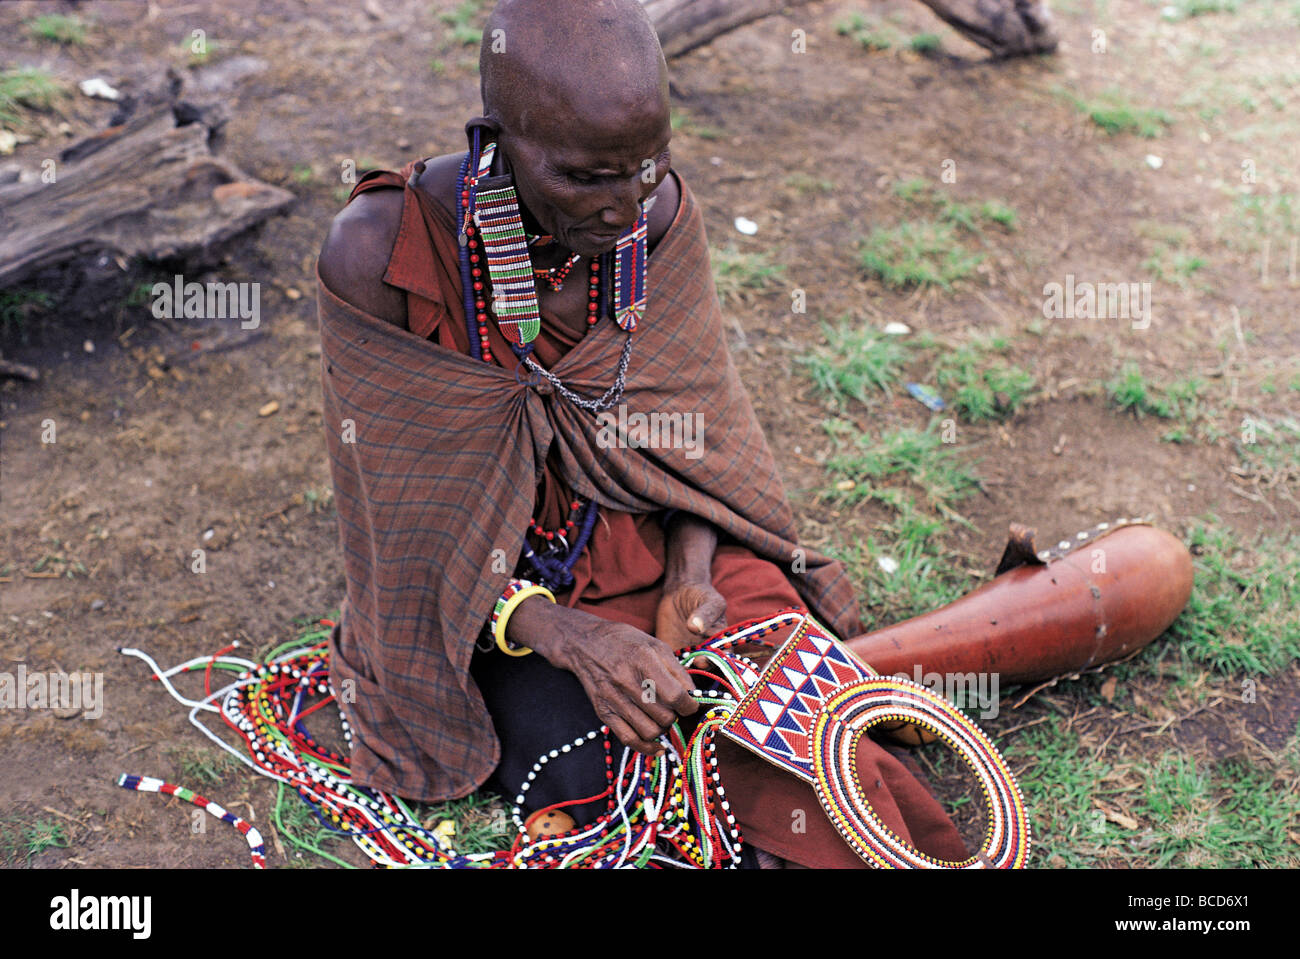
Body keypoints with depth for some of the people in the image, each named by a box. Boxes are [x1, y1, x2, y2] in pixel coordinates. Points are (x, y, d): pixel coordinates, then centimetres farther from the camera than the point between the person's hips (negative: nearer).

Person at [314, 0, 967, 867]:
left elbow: (690, 411, -1)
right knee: (578, 781, -22)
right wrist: (565, 636, -31)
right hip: (491, 586, -2)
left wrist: (691, 575, -17)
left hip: (646, 529, 3)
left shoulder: (662, 213, -13)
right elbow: (407, 522, -18)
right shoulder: (377, 257, -25)